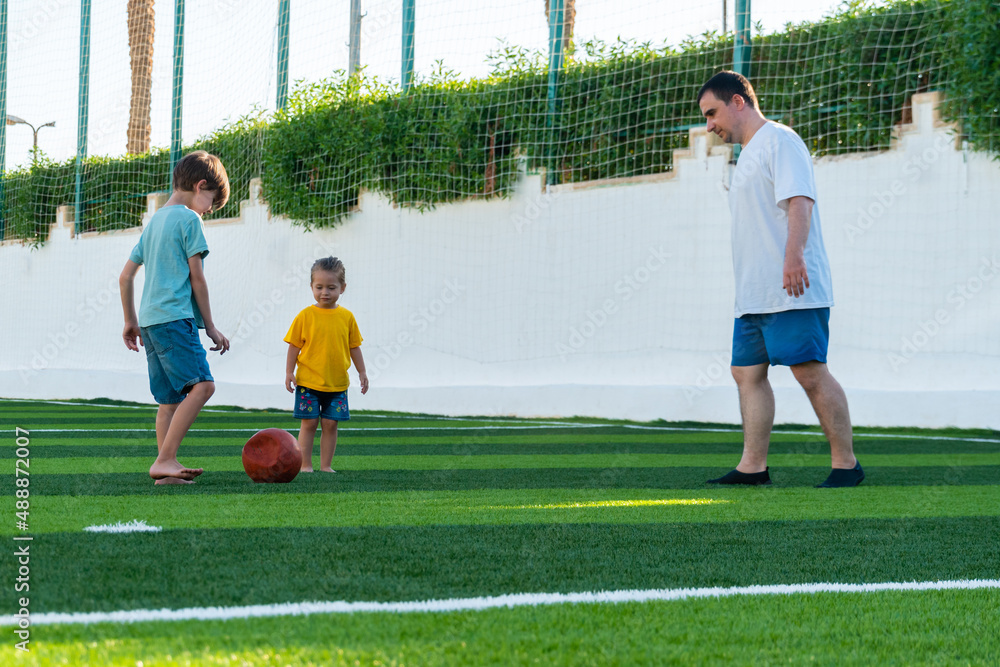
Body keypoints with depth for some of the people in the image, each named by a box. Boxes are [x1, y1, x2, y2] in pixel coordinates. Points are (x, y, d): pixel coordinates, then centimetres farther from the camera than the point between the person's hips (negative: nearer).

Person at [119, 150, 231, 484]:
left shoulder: (154, 222, 22)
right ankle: (164, 460, -25)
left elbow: (125, 276, 24)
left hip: (150, 319, 9)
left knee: (170, 399, 10)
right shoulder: (188, 219, -3)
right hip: (175, 317, -9)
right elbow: (196, 278, -5)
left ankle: (167, 466, 6)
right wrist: (211, 327, 0)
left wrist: (130, 322, 31)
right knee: (202, 385, -17)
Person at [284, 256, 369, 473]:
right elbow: (294, 345, 0)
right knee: (309, 423, 0)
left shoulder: (346, 317, 3)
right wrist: (289, 372, -5)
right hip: (308, 381, -2)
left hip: (337, 383, 2)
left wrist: (362, 372, 10)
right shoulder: (305, 316, -3)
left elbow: (354, 347, 11)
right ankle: (305, 465, 6)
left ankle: (326, 465, 12)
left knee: (330, 424, 5)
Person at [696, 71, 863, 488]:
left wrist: (794, 255, -31)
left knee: (810, 372, -11)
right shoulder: (748, 155, 25)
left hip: (793, 292, -10)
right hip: (754, 295, 10)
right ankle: (753, 467, 6)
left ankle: (845, 463, -6)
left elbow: (799, 201, -18)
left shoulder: (780, 141, -5)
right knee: (747, 373, 5)